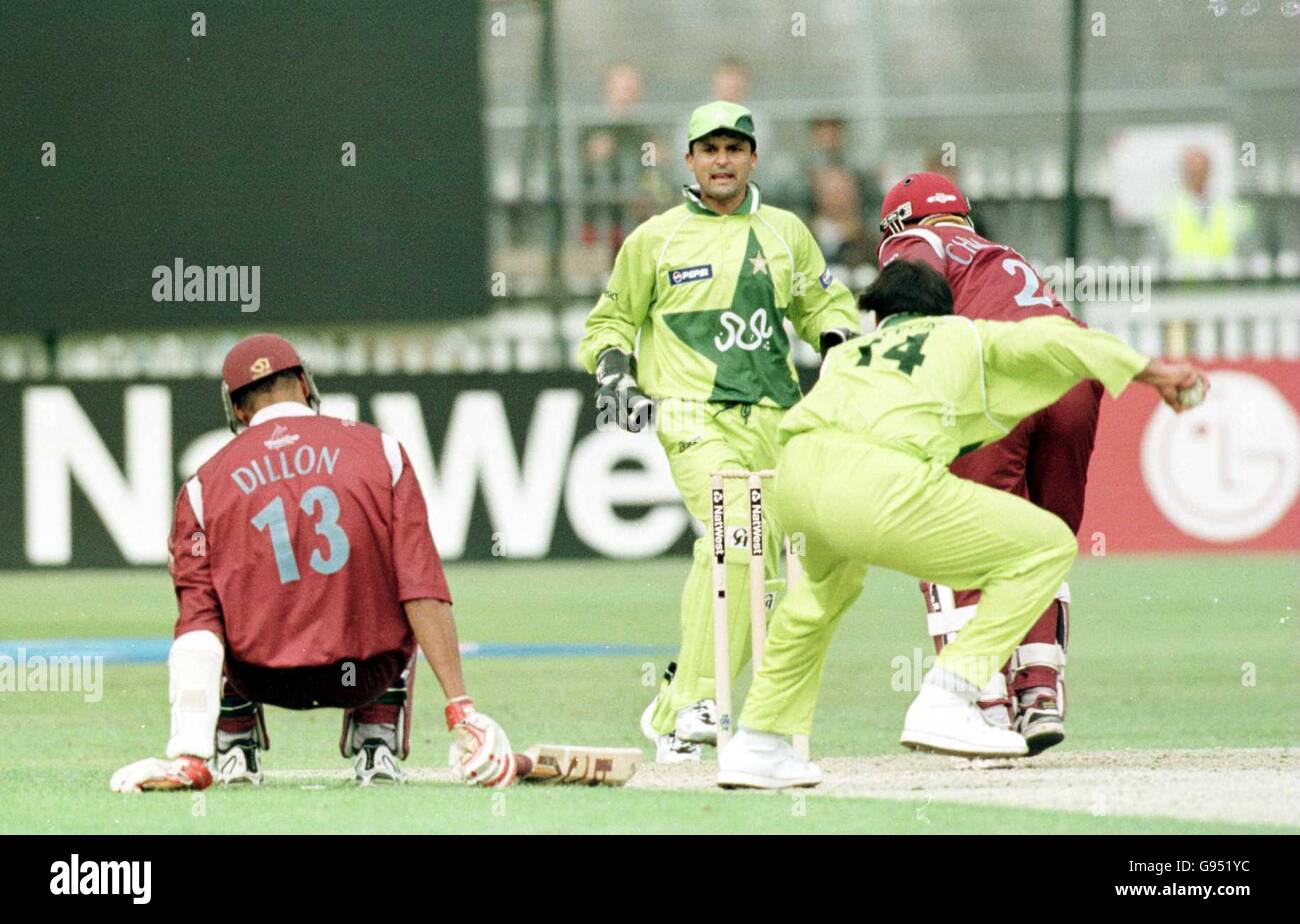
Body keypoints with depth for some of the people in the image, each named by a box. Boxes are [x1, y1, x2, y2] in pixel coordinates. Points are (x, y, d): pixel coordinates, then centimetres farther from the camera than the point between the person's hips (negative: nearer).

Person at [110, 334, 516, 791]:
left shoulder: (205, 485, 1)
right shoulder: (379, 450, -1)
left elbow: (199, 613, -8)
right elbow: (422, 588, -9)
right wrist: (460, 707, -12)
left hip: (263, 679, 0)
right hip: (370, 676, 0)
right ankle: (378, 749, 17)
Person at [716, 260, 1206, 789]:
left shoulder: (847, 352, 37)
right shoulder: (965, 335, 27)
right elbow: (1045, 340, 14)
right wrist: (1153, 372, 19)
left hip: (792, 474, 6)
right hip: (880, 483, -6)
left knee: (828, 579, 40)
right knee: (1049, 545, 7)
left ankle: (756, 745, 39)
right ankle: (943, 704, -2)